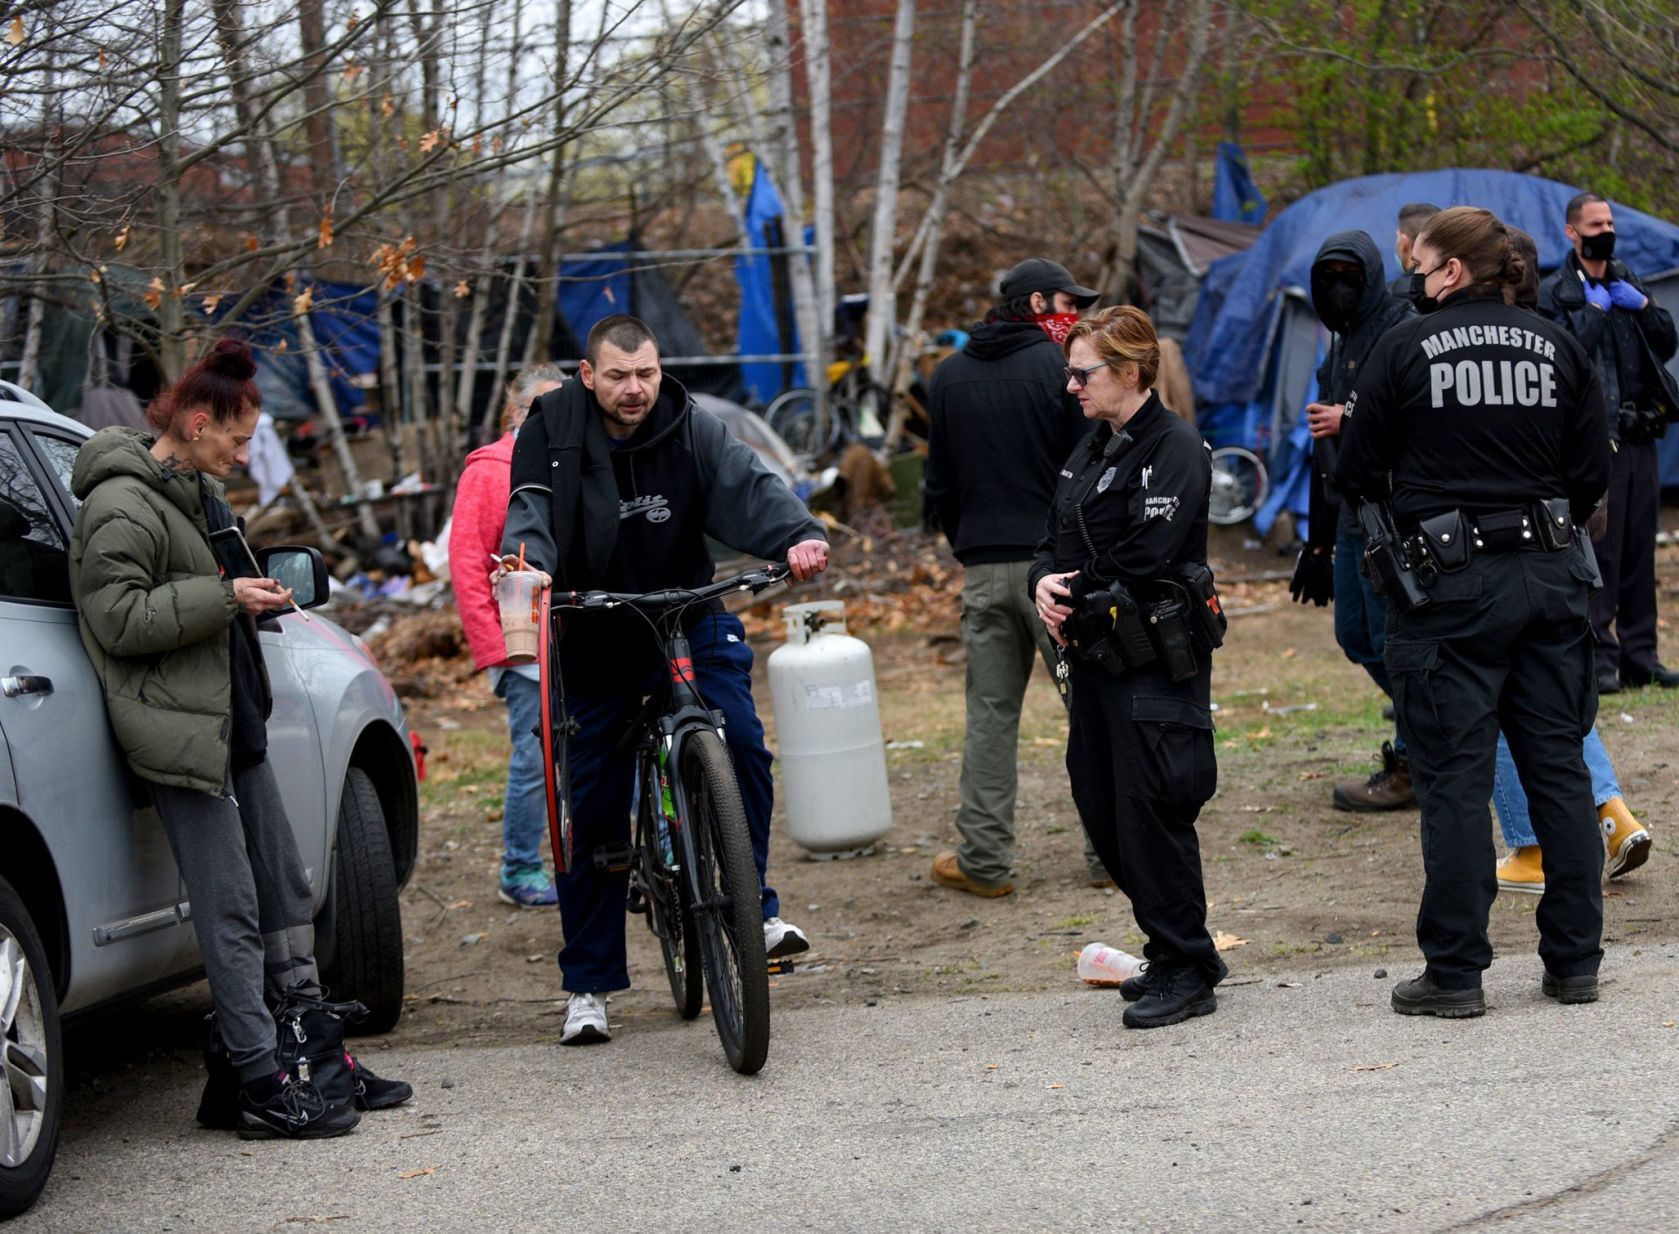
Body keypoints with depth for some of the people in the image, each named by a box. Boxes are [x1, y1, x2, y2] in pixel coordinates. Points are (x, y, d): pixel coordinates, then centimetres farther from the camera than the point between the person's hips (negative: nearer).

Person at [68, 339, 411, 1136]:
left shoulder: (197, 489, 17)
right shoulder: (122, 508, -14)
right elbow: (117, 619, -21)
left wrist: (256, 587, 15)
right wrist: (226, 598, -20)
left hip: (233, 719, 10)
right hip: (179, 731, -10)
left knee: (284, 891, 14)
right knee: (230, 910, -8)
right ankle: (262, 1085, -4)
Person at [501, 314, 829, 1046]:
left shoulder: (691, 431, -6)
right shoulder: (552, 436, -8)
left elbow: (745, 484, -20)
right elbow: (529, 509, -20)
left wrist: (798, 535, -40)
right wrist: (528, 564, -43)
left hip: (689, 620, 1)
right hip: (594, 636, -1)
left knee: (741, 745, -24)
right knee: (593, 809, 1)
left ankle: (752, 909, -10)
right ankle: (588, 984, 11)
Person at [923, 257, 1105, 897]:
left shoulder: (949, 375, 11)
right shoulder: (1058, 368, -5)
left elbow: (939, 481, 15)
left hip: (983, 567, 4)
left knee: (990, 712, 7)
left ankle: (984, 860, 5)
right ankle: (1111, 849, 3)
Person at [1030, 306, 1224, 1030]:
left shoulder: (1176, 450, -13)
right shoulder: (1091, 450, 15)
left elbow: (1143, 560, -20)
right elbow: (1053, 542, 16)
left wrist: (1078, 599, -10)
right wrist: (1046, 584, -5)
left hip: (1154, 661, -9)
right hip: (1095, 659, 9)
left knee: (1150, 813, -7)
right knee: (1102, 809, 11)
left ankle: (1185, 973, 3)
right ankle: (1176, 948, 23)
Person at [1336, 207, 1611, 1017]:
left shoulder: (1407, 349, -6)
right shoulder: (1557, 349, 6)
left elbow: (1357, 475, -3)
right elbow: (1592, 473, 7)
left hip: (1451, 584, -4)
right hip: (1549, 577, 4)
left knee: (1454, 776, -1)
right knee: (1559, 766, 10)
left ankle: (1455, 973, 0)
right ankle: (1575, 961, 14)